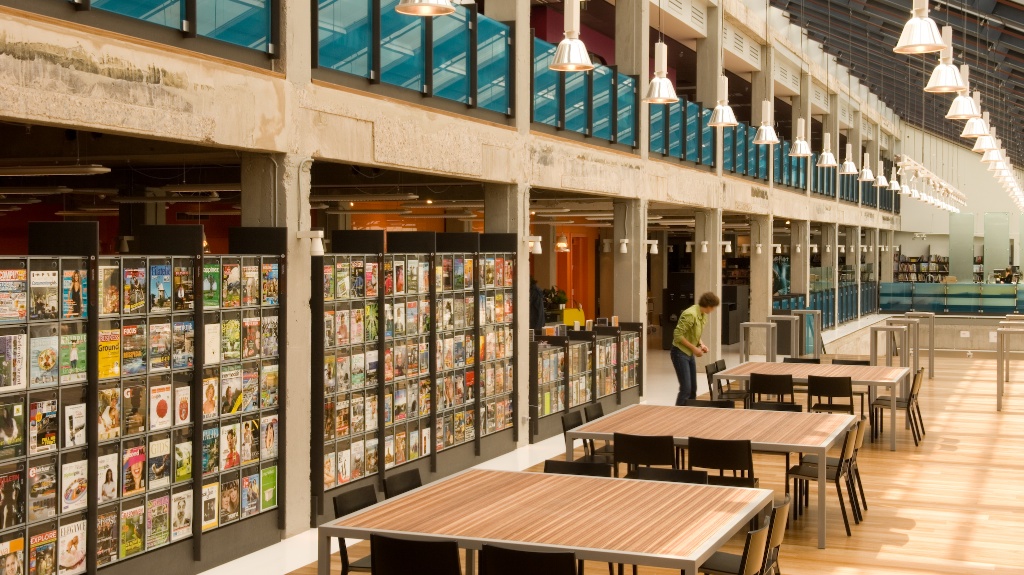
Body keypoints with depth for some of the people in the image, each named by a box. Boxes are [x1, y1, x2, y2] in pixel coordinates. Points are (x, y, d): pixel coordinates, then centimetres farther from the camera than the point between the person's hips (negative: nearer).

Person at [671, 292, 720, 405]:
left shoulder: (703, 315, 6)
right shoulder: (690, 314, -24)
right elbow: (678, 334, -25)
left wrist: (701, 344, 0)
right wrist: (694, 348, -20)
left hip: (690, 354, 9)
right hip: (680, 353, -9)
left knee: (693, 388, 11)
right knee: (686, 388, -12)